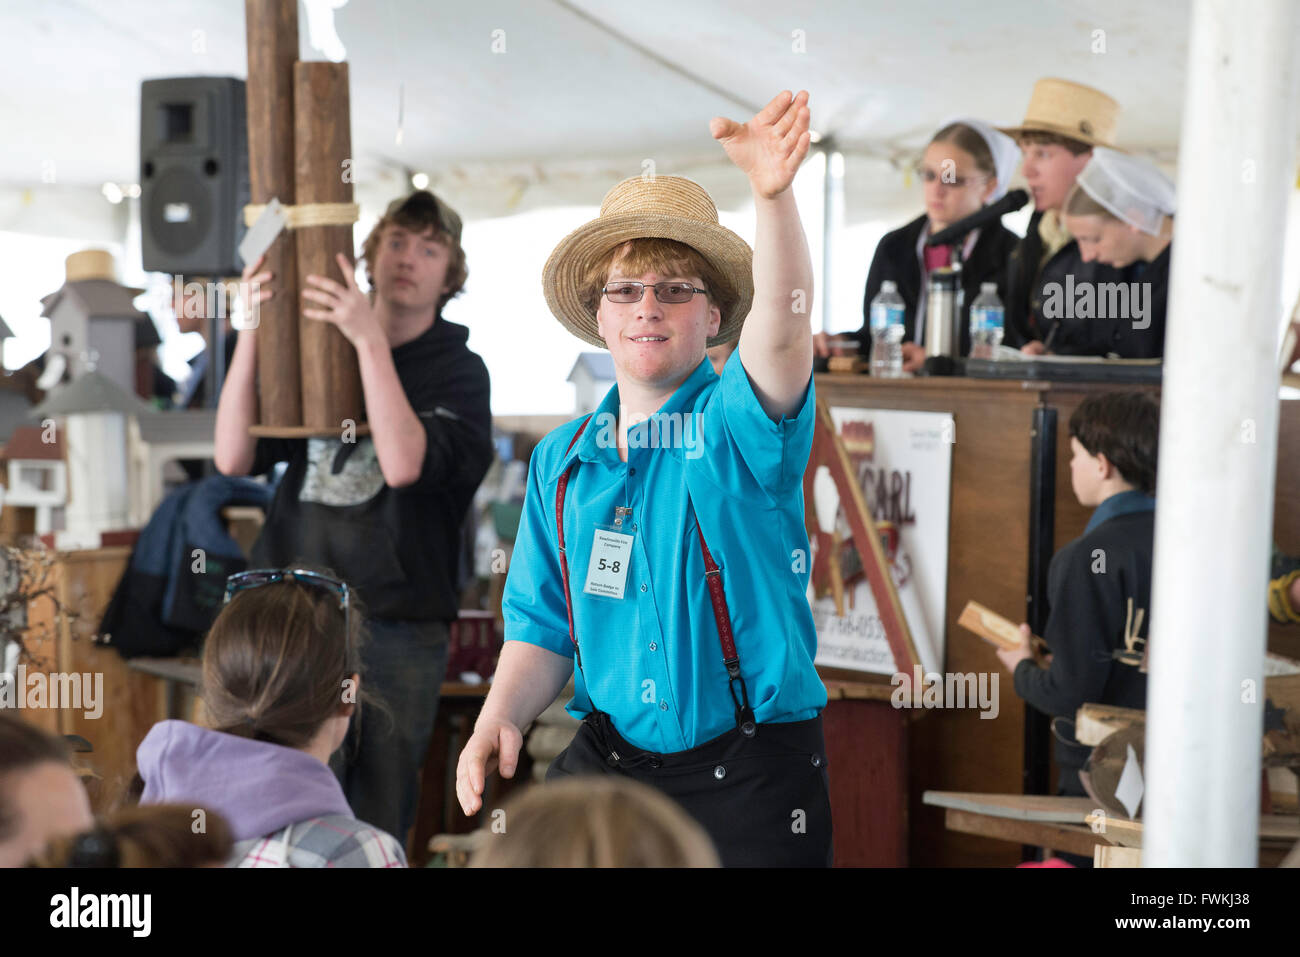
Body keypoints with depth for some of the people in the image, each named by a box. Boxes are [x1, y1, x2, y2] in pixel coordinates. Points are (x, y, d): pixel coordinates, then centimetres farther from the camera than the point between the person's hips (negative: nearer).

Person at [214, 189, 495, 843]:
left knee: (379, 826, 1)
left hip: (398, 625, -2)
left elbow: (405, 464, -15)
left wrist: (369, 340, -16)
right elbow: (234, 458, 0)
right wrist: (252, 330, -8)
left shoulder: (458, 371, 4)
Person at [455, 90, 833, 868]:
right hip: (610, 759, 4)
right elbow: (544, 627, 13)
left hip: (752, 774, -3)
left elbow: (782, 326, -27)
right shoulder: (562, 459, 9)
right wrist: (500, 717, -6)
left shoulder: (736, 425, -5)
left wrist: (774, 193, -44)